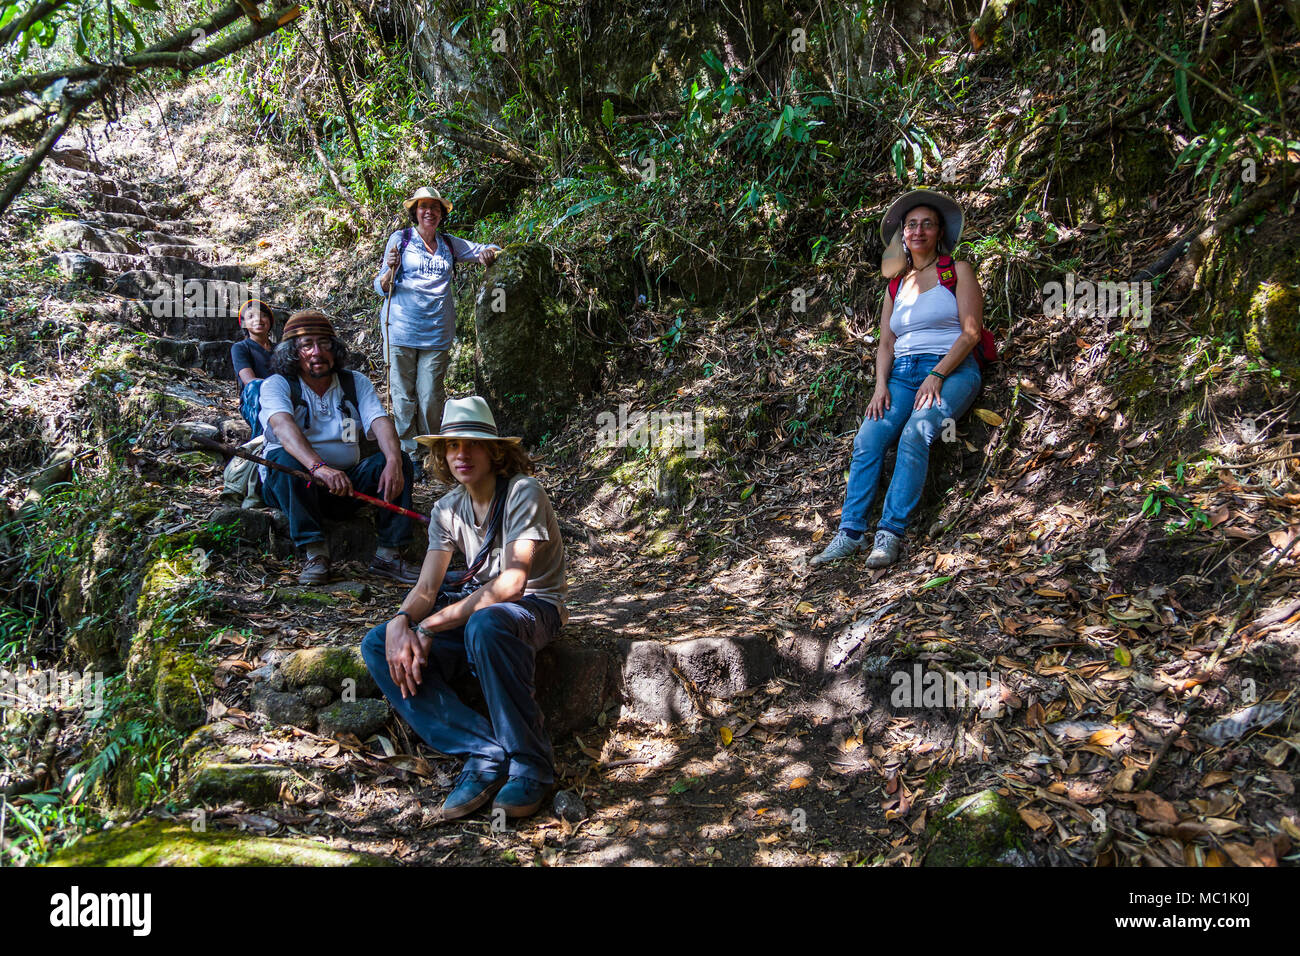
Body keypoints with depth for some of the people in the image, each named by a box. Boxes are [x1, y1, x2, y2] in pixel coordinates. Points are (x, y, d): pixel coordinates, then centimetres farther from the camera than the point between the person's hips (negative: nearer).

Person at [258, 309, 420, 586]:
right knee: (284, 458, -34)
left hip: (346, 483, 3)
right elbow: (283, 426, -27)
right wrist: (319, 467, -47)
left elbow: (380, 422, -11)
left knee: (398, 460, -18)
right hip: (295, 485, -3)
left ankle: (389, 554, -20)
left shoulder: (356, 383, 6)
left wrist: (393, 461, -34)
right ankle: (315, 553, -33)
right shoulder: (276, 385, -6)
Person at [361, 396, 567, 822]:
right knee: (379, 646, -13)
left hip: (534, 607, -7)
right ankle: (486, 754, -20)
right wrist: (401, 621, -26)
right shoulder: (447, 509, 5)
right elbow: (426, 588, -1)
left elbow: (511, 584, -26)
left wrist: (429, 626, -28)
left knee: (486, 625, -42)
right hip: (478, 606, 7)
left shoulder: (523, 492, -16)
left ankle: (530, 763, -25)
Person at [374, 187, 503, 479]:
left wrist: (487, 253, 4)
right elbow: (382, 288, 6)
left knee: (431, 398, -1)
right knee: (403, 397, -1)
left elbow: (486, 250, 28)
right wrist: (390, 270, -16)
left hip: (437, 332, 2)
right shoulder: (400, 239, 7)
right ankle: (407, 455, 9)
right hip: (401, 330, -2)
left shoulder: (450, 244, 15)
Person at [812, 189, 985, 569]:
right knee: (868, 437, -23)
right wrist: (881, 385, -2)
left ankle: (890, 533, -34)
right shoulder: (897, 286, 22)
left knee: (916, 432, -32)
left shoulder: (957, 271, 9)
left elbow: (971, 331, -2)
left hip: (952, 370, -4)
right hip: (903, 374, 4)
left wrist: (937, 375, -14)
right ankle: (850, 532, -26)